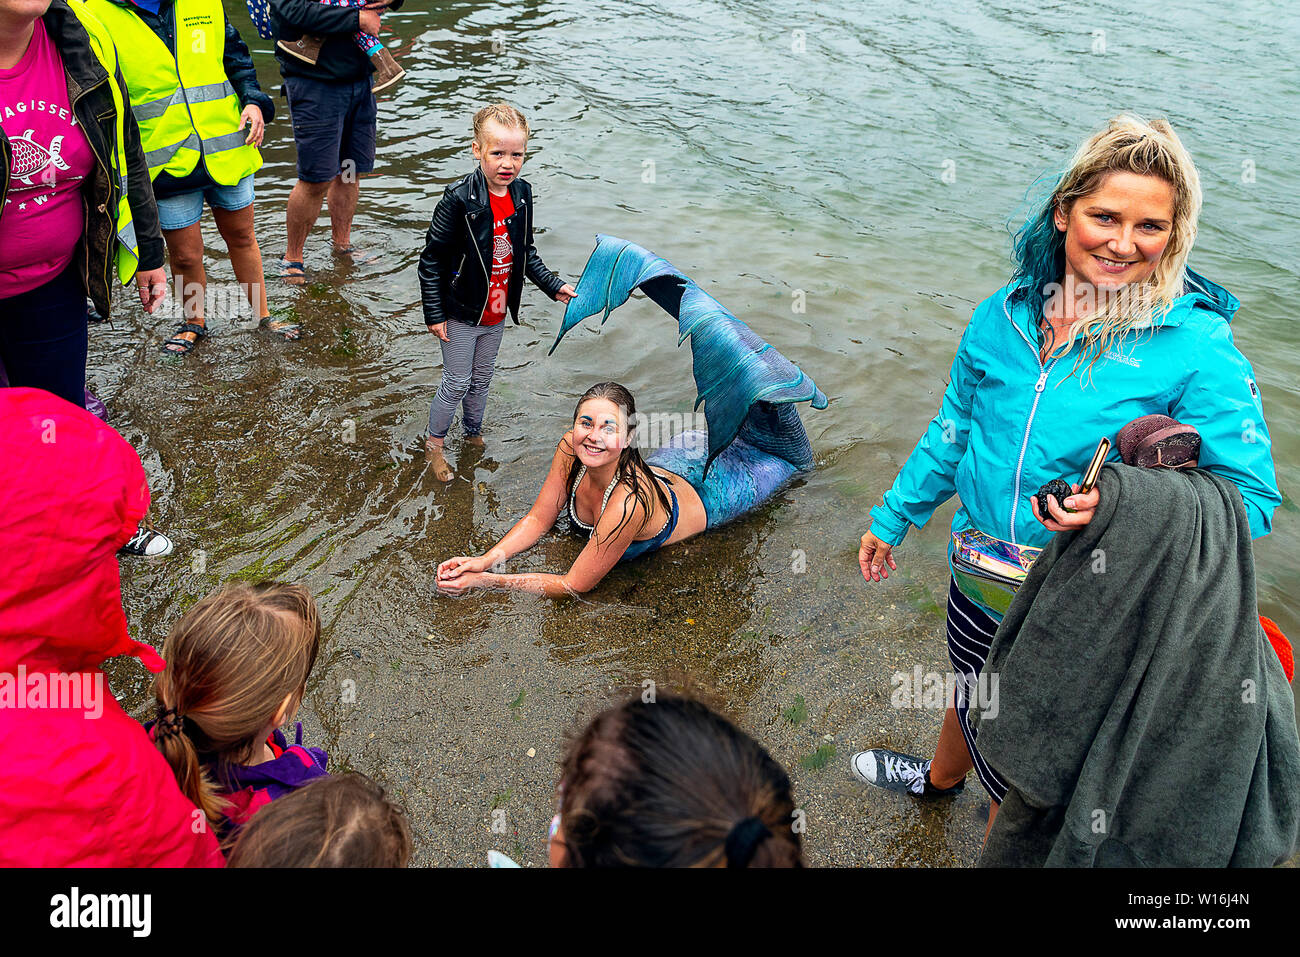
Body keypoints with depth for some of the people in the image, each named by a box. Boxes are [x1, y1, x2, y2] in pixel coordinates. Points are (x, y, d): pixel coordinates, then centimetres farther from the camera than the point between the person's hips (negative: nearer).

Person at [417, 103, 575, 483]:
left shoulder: (522, 194, -4)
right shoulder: (459, 199, -23)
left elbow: (525, 253, 10)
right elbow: (431, 259, -17)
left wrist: (553, 286, 5)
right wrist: (434, 313, -16)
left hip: (497, 312, 5)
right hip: (461, 313, -5)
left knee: (482, 379, 22)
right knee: (457, 383, 6)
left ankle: (473, 433, 44)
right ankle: (434, 444, 27)